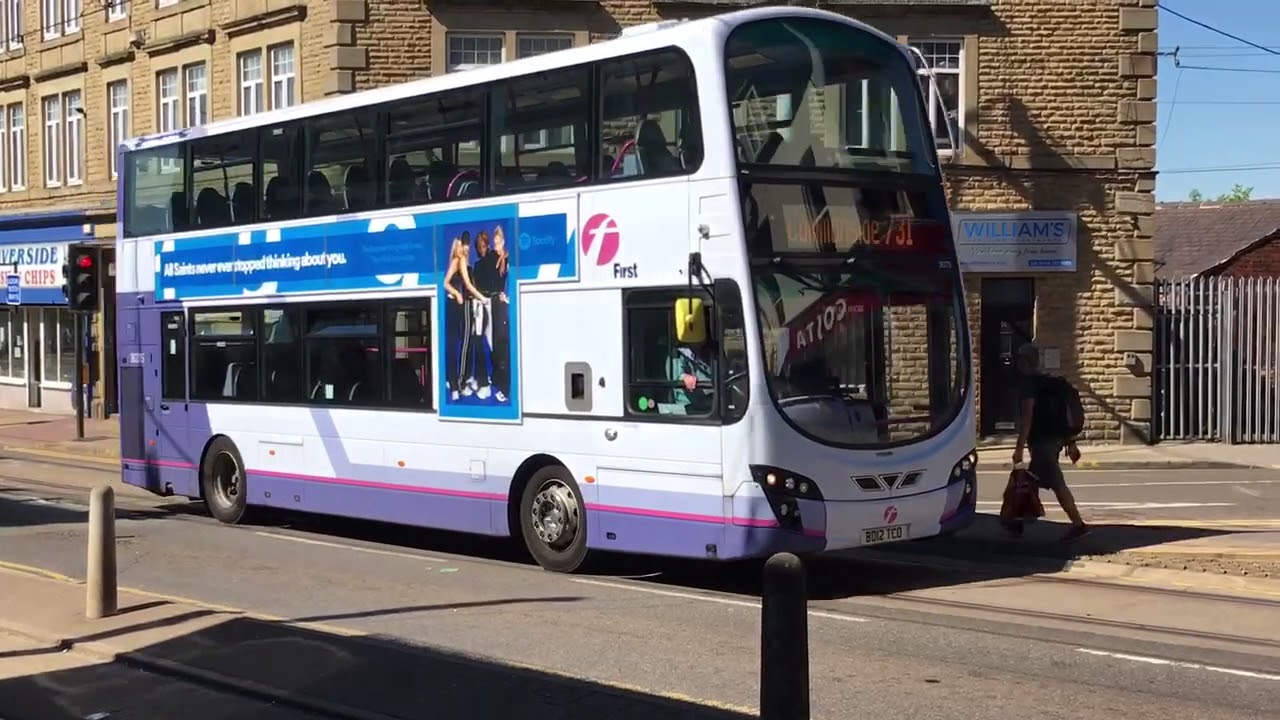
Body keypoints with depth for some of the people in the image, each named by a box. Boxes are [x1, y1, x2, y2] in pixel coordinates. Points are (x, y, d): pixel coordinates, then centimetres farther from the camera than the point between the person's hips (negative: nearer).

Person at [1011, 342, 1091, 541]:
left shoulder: (1028, 383, -11)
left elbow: (1027, 415, -20)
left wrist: (1019, 446, -21)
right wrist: (1071, 442, 19)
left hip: (1041, 441, -9)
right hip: (1055, 438, 9)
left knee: (1057, 484, -10)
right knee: (1031, 481, 17)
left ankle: (1078, 525, -13)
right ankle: (1018, 522, 26)